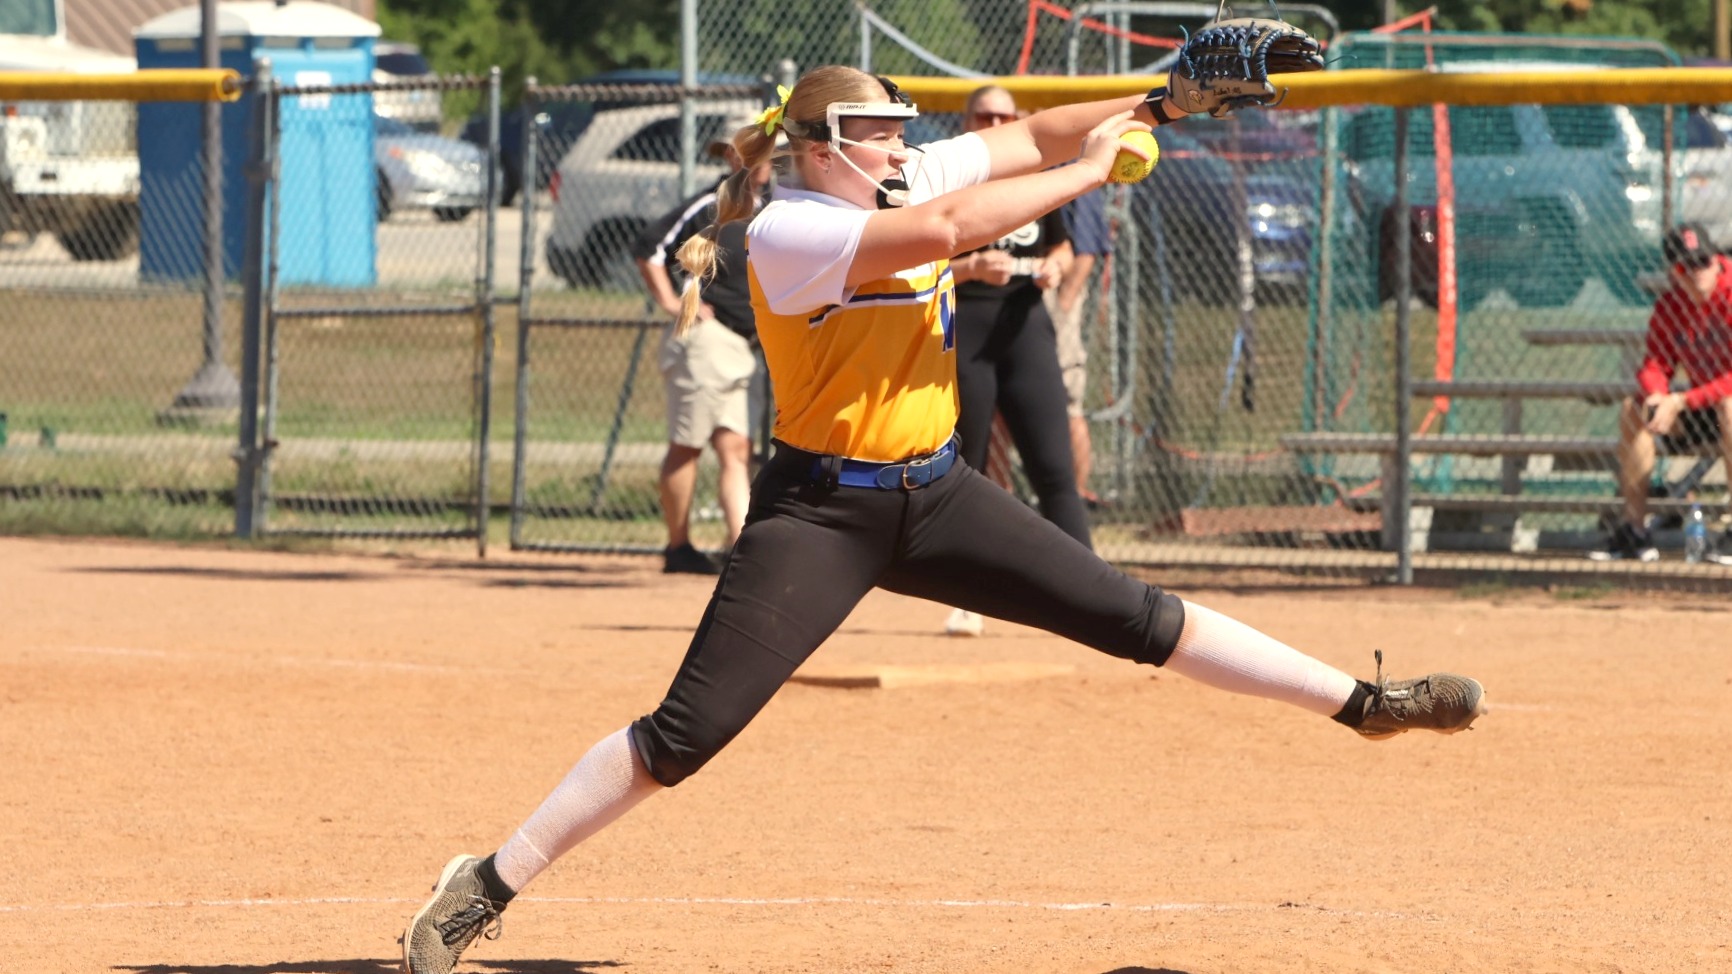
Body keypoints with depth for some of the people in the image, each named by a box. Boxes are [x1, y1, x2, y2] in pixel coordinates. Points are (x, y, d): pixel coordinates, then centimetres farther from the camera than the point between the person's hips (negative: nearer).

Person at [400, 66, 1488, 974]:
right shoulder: (787, 230, -20)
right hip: (822, 511, -6)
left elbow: (1025, 138, 7)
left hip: (937, 494, 6)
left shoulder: (909, 177, 2)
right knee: (684, 735, -12)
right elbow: (947, 228, -30)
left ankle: (1360, 701, 8)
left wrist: (1156, 106, -9)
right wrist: (1090, 170, -23)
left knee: (1140, 619, 4)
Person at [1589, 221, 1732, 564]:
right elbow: (1655, 366, 0)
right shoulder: (1669, 307, 1)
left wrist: (1682, 402, -31)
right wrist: (1657, 395, -24)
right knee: (1633, 411, -9)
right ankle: (1635, 531, -10)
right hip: (1700, 410, 7)